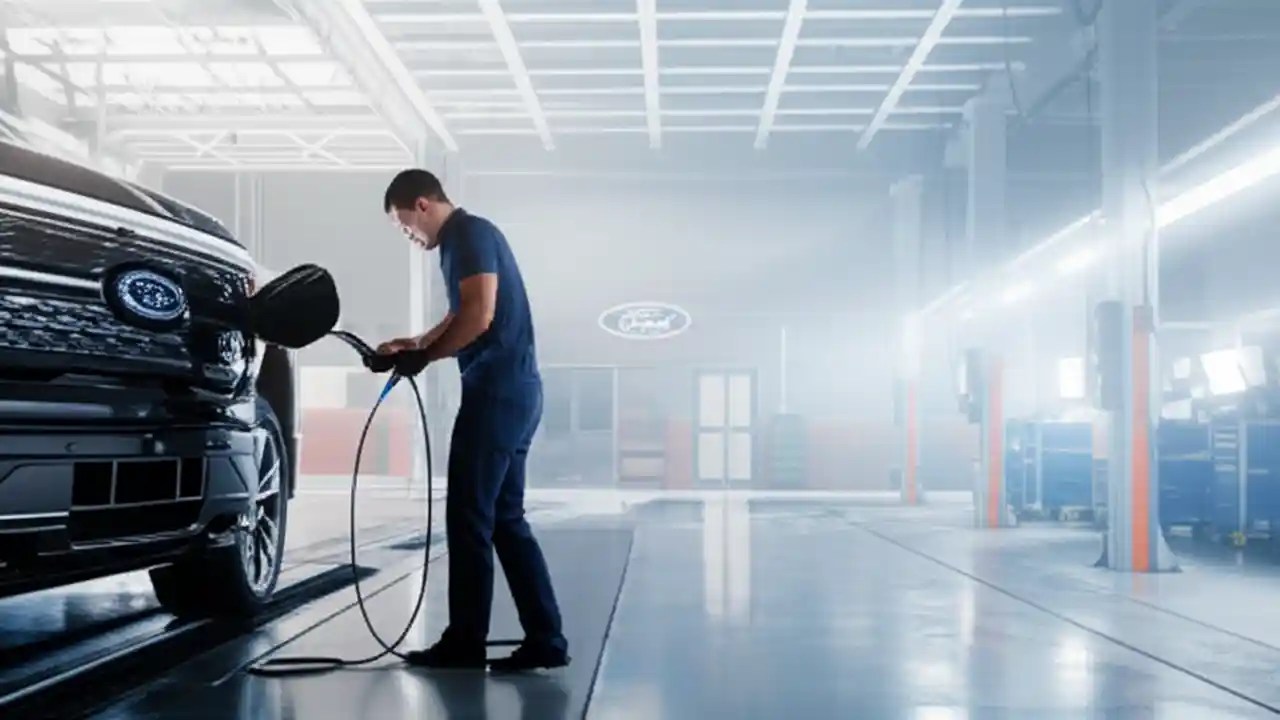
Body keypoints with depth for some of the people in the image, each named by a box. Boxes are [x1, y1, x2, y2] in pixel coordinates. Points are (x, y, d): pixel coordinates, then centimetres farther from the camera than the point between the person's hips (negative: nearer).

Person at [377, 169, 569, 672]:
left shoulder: (470, 234, -10)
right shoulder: (463, 241, 21)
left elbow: (479, 316, -20)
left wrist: (423, 356, -8)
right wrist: (416, 345, 12)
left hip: (499, 391, -10)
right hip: (511, 391, 10)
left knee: (469, 519, -2)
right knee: (505, 519, 11)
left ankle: (464, 643, 6)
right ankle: (544, 640, 11)